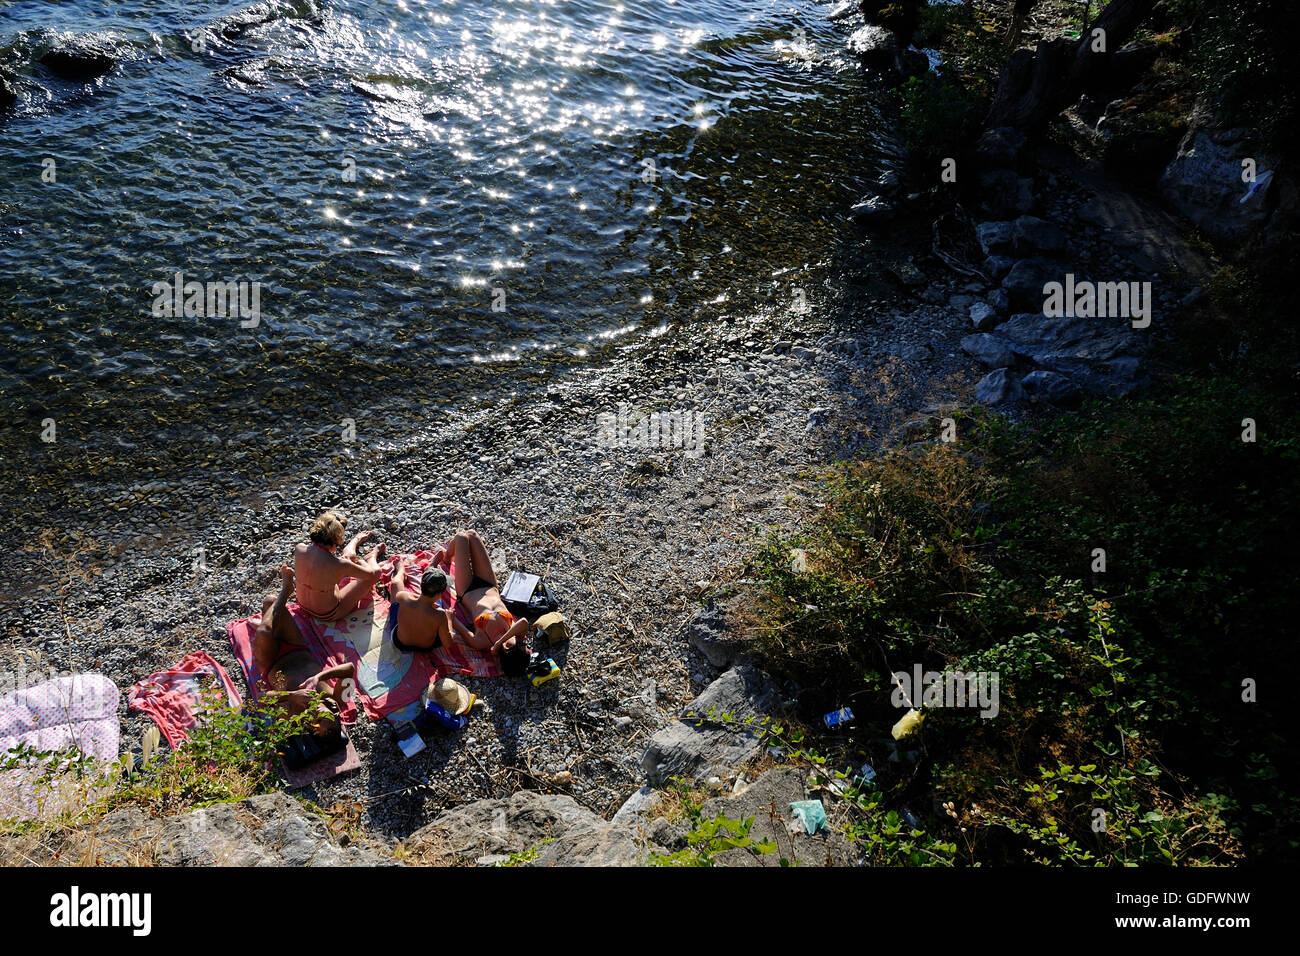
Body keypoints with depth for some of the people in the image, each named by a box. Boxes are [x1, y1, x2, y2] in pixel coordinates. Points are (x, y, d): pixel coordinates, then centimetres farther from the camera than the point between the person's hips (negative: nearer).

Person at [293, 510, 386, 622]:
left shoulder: (299, 549, -22)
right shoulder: (339, 564, -37)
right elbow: (371, 573, -17)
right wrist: (359, 560, 3)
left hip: (303, 605, 6)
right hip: (328, 615, -5)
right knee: (375, 573, 9)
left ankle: (357, 540, 52)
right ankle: (372, 557, 44)